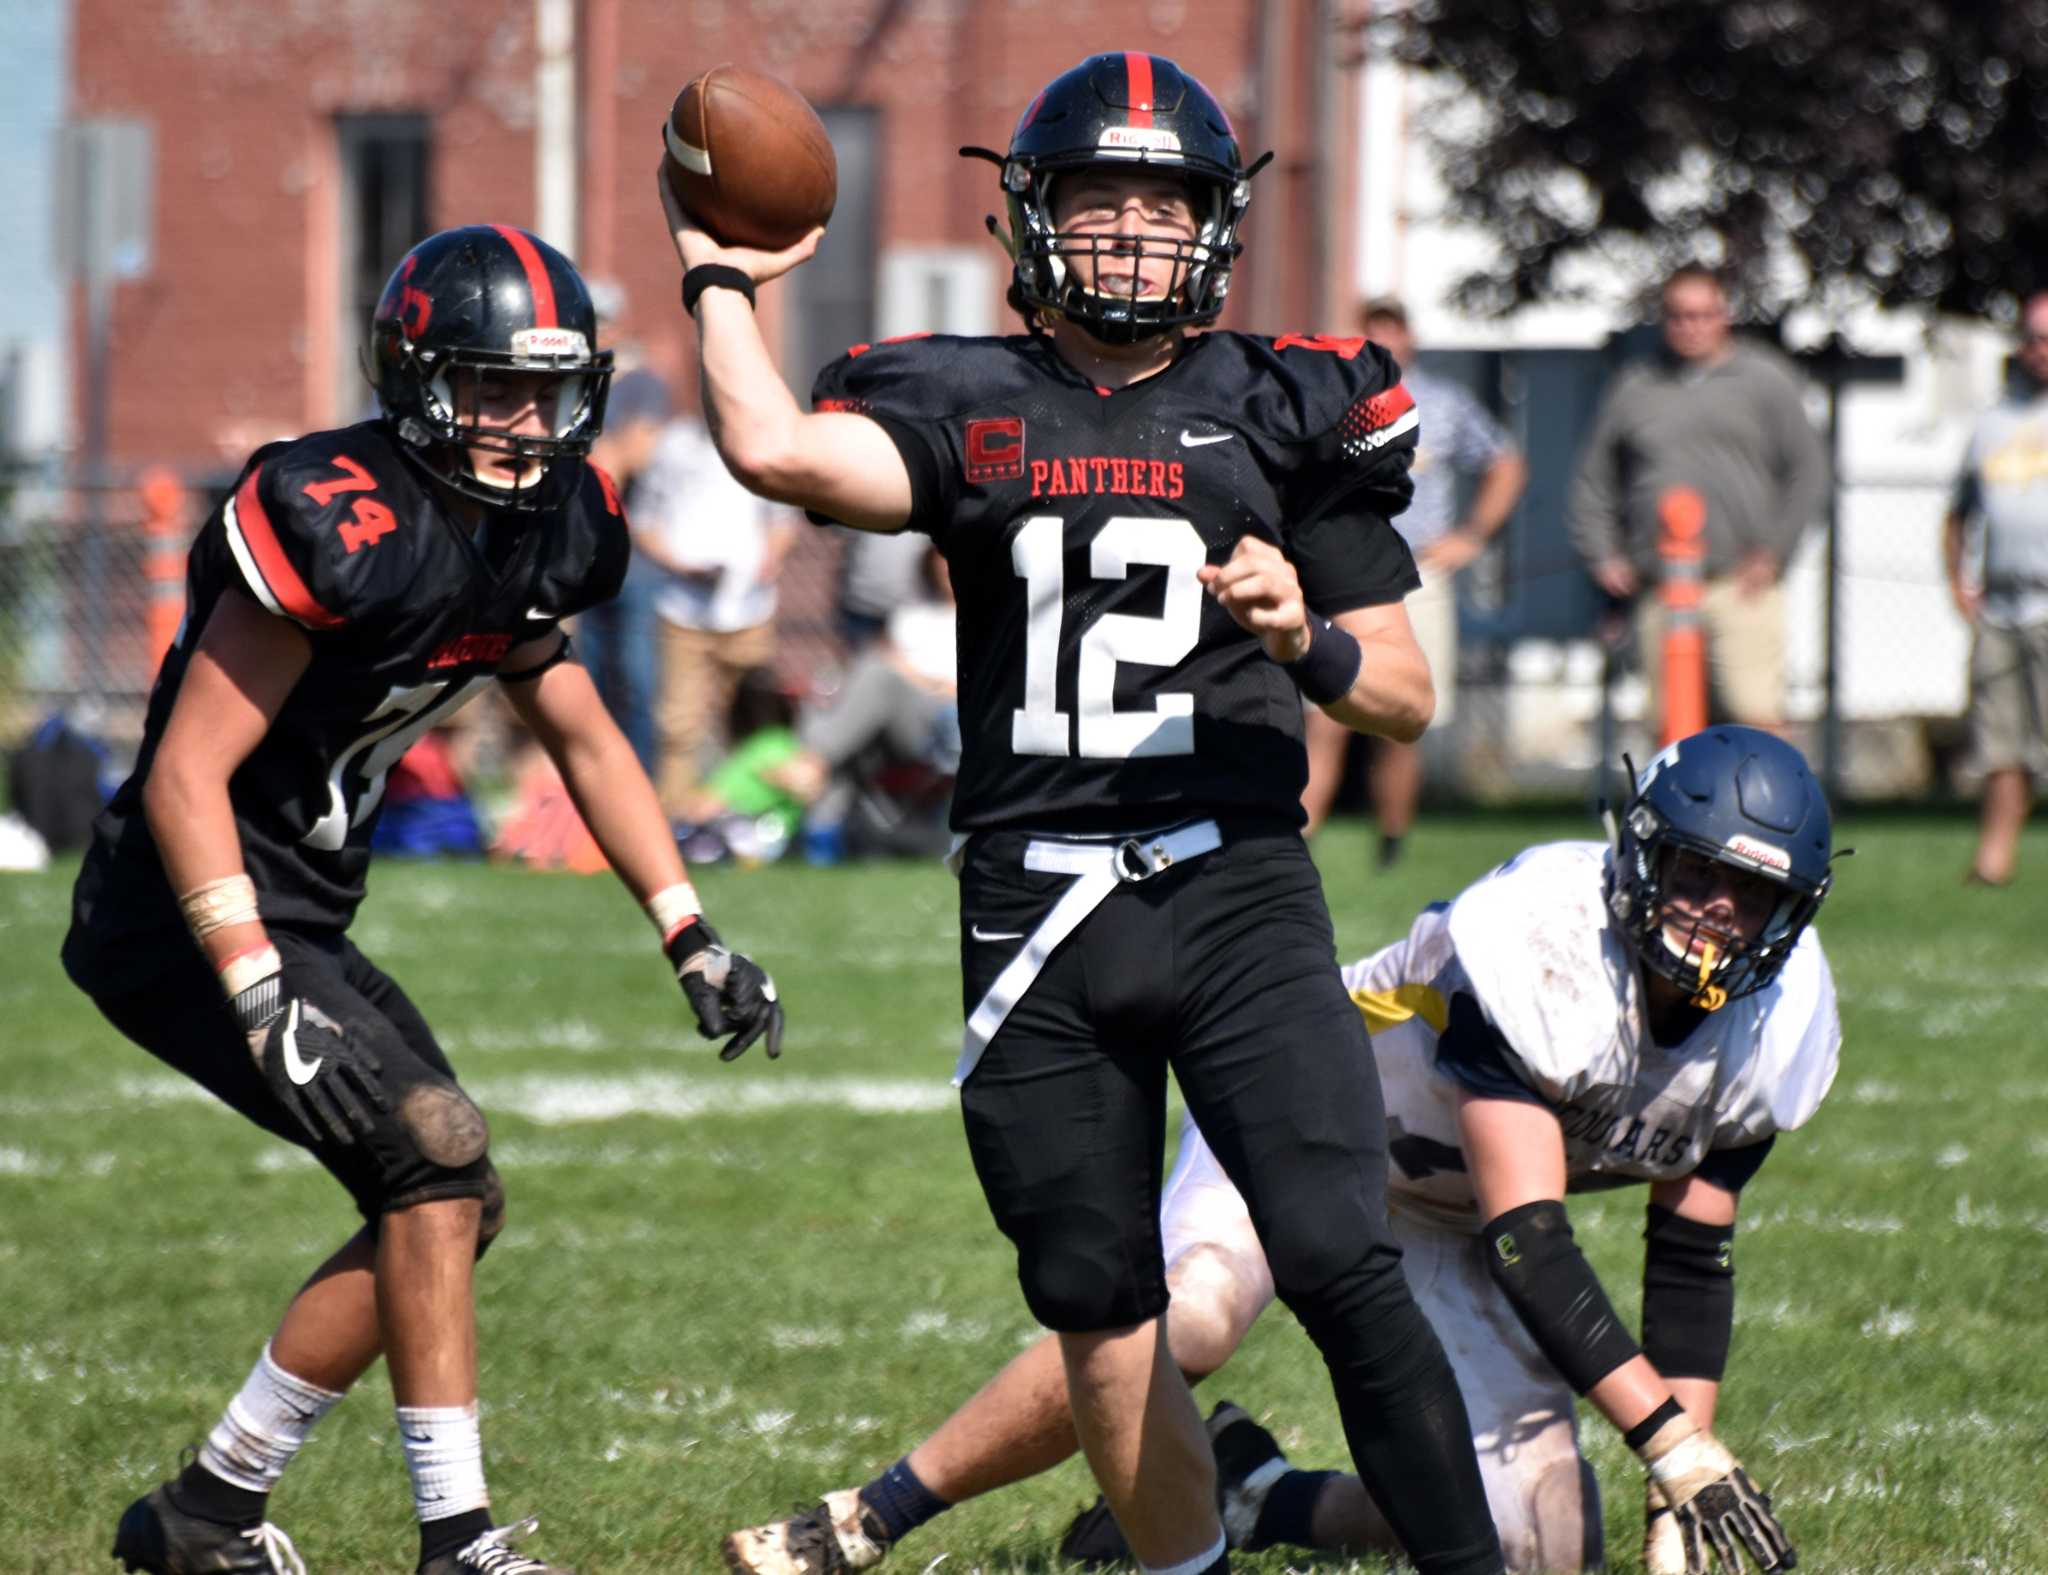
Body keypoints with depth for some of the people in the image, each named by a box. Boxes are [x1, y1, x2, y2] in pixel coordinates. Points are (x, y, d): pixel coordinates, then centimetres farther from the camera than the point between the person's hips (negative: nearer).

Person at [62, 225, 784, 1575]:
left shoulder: (546, 532, 3)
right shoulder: (342, 528, -25)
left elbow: (584, 738, 19)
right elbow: (188, 776, -25)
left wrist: (692, 940, 12)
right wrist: (264, 1004, -30)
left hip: (299, 925, 10)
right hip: (187, 921, -10)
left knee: (449, 1207, 10)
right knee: (434, 1152, -20)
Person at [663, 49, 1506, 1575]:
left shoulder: (1281, 412, 8)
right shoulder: (969, 409, 8)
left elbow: (1407, 695, 10)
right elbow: (778, 452, -14)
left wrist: (1307, 639, -10)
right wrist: (722, 279, 1)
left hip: (1235, 888, -2)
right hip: (1035, 917, 2)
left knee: (1345, 1267, -15)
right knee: (1103, 1318, 6)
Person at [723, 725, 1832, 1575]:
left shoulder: (1772, 1020, -15)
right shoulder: (1543, 944, -36)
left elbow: (1691, 1260, -4)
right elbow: (1530, 1245, -38)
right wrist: (1672, 1440, -41)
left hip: (1440, 1225, 6)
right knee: (1180, 1320, -37)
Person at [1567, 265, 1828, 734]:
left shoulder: (1763, 380, 6)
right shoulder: (1634, 390, 13)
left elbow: (1807, 470, 5)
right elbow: (1593, 479, 20)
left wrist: (1773, 552, -3)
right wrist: (1602, 556, 8)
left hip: (1744, 586, -3)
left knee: (1757, 716, -13)